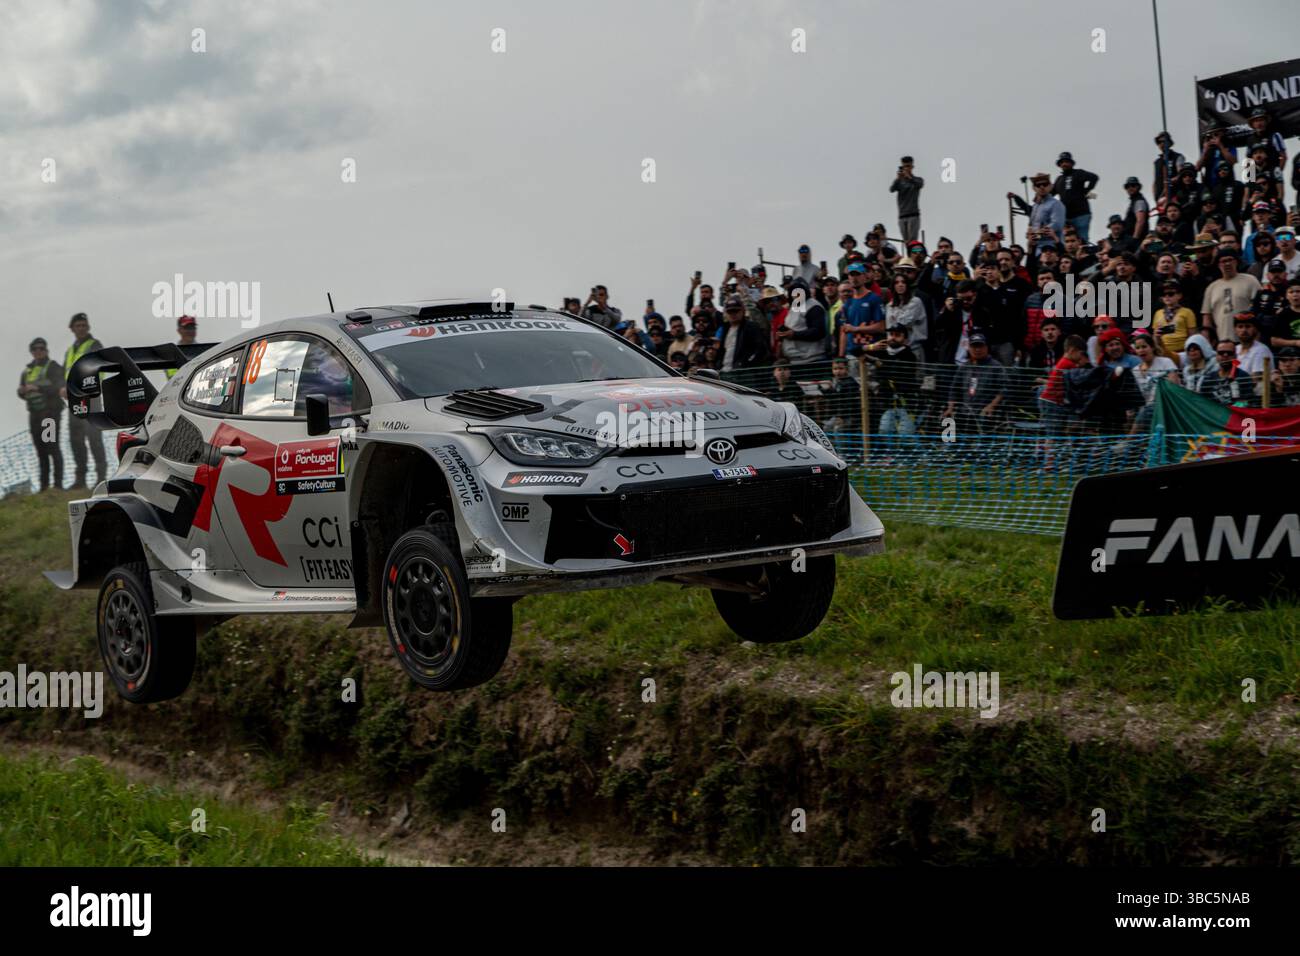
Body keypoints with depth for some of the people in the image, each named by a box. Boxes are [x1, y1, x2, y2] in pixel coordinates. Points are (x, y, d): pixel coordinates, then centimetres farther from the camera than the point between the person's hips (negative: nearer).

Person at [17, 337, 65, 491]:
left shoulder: (53, 367, -3)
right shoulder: (28, 370, 16)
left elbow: (58, 388, -17)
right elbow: (22, 394, 18)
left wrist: (37, 388, -27)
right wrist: (22, 390, -6)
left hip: (51, 412, -6)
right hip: (34, 414, 6)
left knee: (52, 447, -12)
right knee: (40, 450, 5)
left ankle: (58, 483, -13)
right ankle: (44, 485, 6)